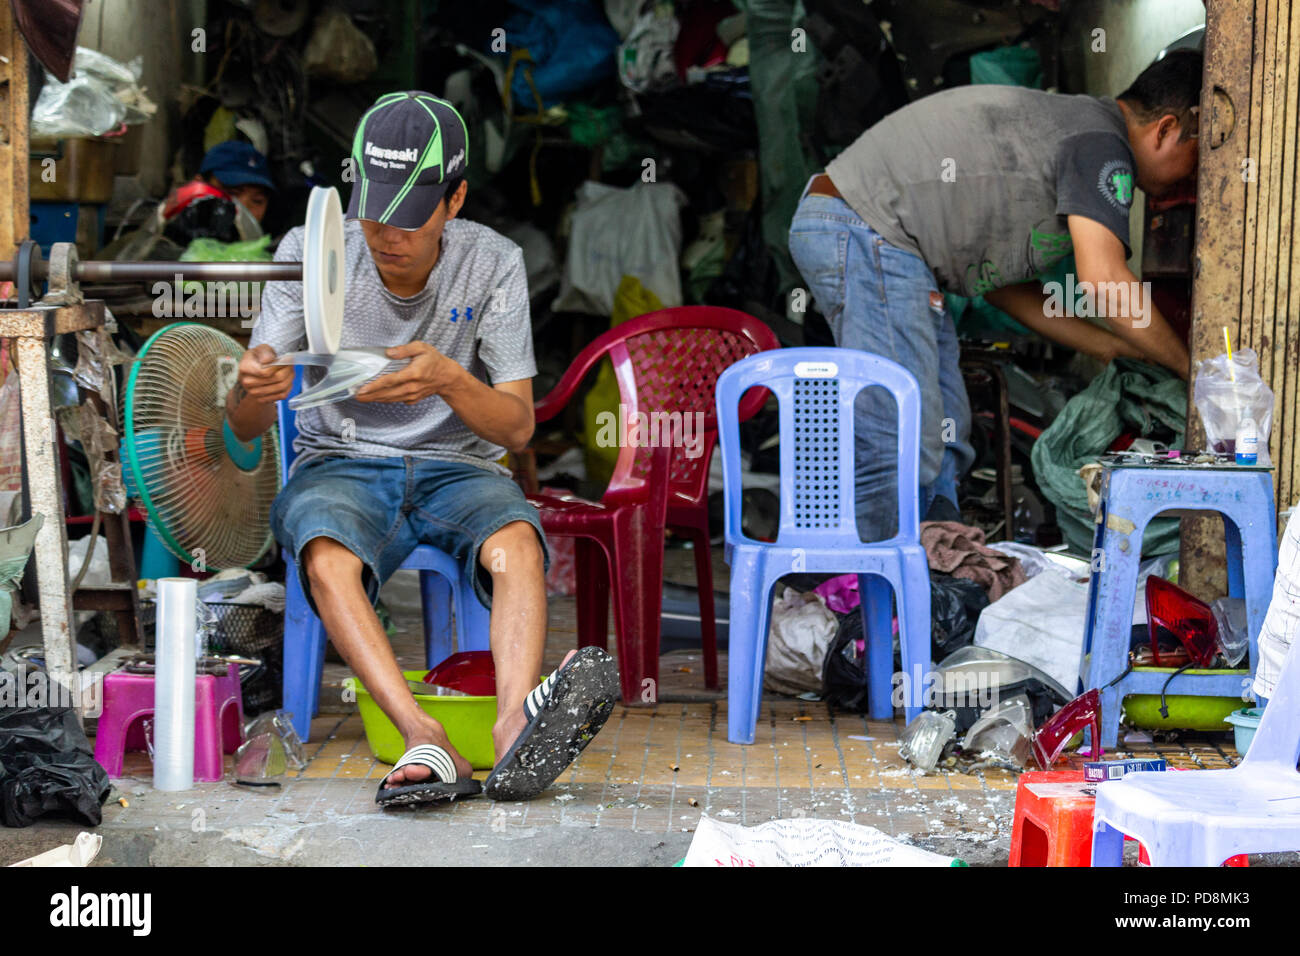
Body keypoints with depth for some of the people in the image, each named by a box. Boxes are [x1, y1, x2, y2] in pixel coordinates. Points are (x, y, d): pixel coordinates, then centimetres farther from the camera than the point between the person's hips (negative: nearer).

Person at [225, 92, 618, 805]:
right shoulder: (311, 253, -7)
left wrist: (451, 381, -31)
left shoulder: (492, 264, -7)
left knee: (516, 542, -33)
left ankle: (514, 727, -53)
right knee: (327, 559, -35)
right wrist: (253, 390, -33)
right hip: (339, 463, 0)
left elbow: (517, 426, -9)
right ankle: (427, 741, -48)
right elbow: (245, 427, -7)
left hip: (457, 466, 0)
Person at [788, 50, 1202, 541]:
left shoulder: (1064, 120, 21)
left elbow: (999, 279, 22)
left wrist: (1114, 348, 20)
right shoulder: (1101, 143, -10)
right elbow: (1103, 280, -22)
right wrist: (1190, 367, -9)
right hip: (867, 233, -11)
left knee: (943, 435, 10)